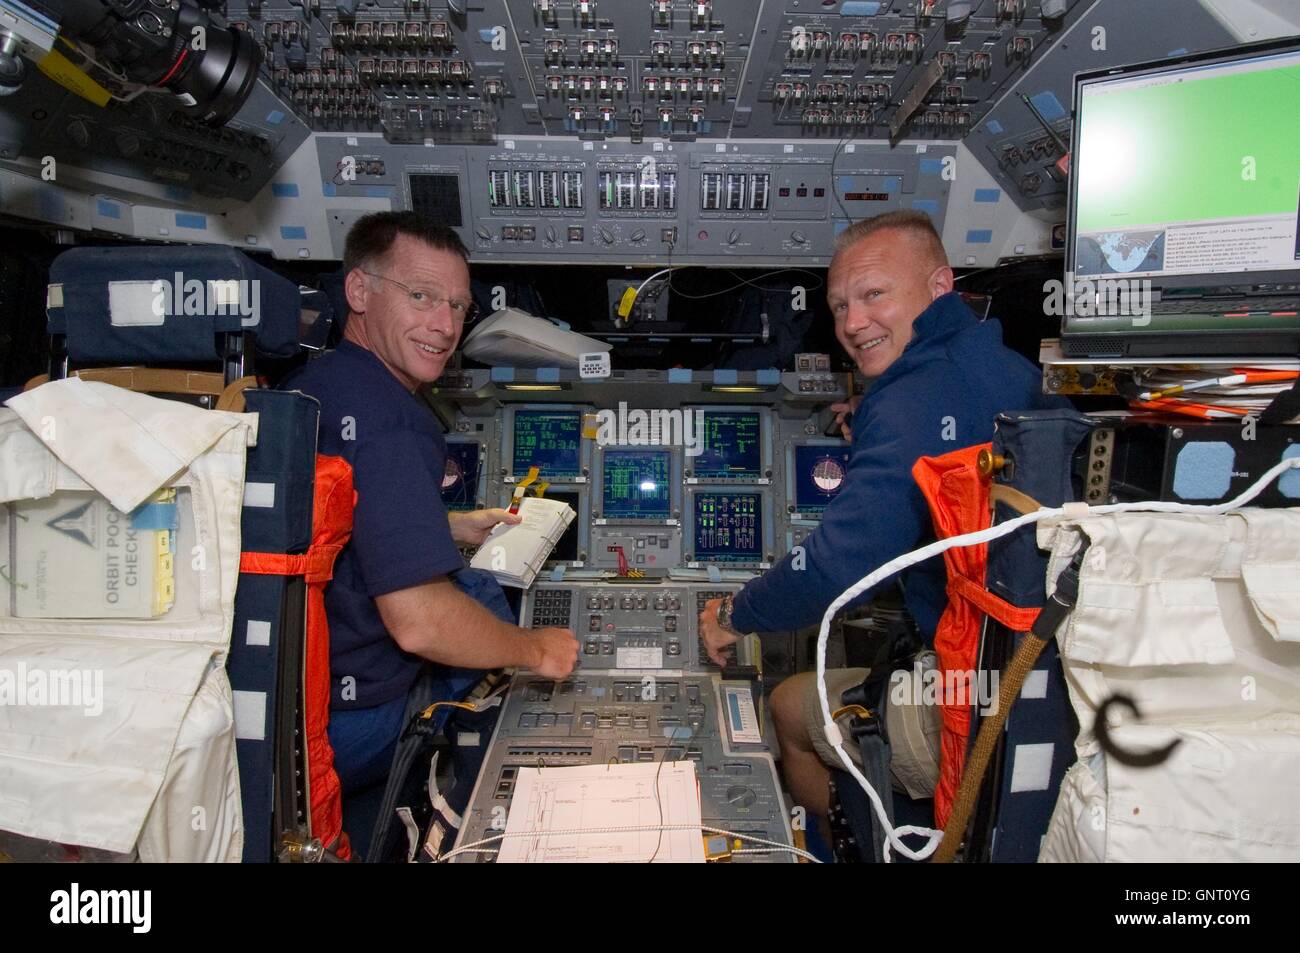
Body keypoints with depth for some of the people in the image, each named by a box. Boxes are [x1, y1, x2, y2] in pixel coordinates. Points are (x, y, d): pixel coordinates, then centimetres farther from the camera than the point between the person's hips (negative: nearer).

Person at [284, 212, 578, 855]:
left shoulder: (307, 386, 5)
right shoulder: (390, 420, -27)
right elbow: (418, 621, -32)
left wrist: (454, 528, 20)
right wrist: (534, 650, -15)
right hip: (356, 722, -9)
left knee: (480, 589, 21)